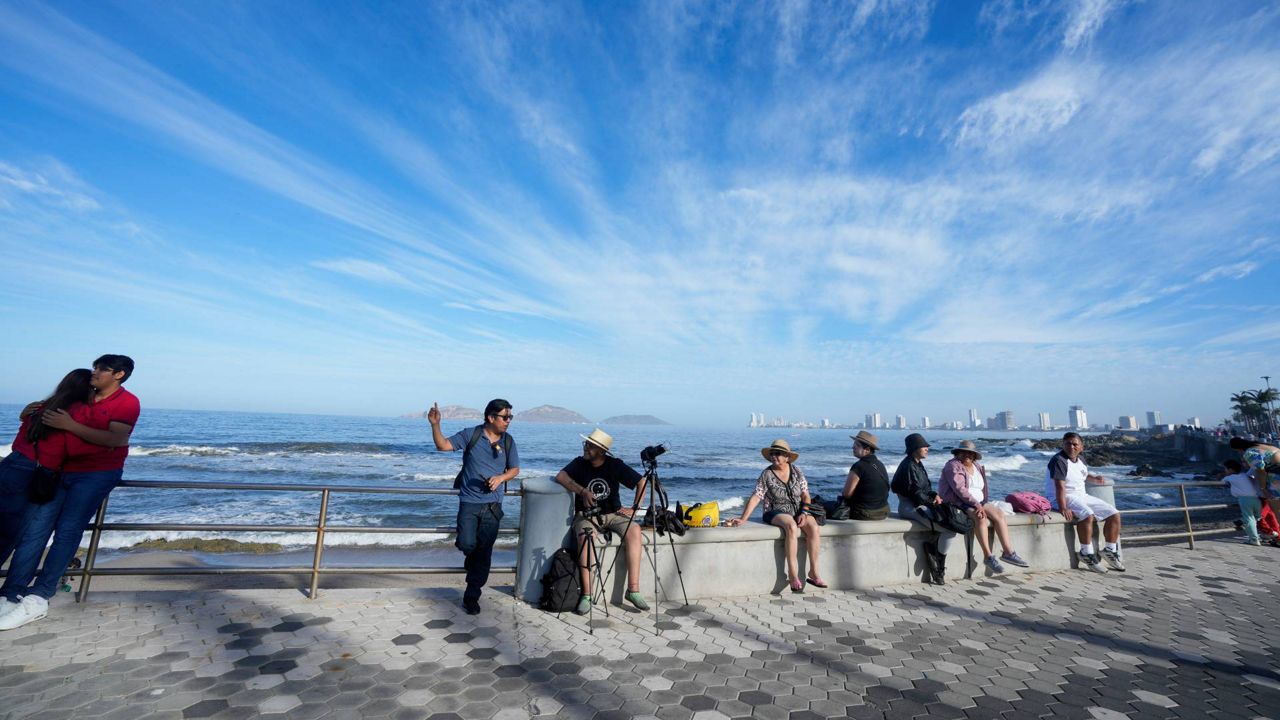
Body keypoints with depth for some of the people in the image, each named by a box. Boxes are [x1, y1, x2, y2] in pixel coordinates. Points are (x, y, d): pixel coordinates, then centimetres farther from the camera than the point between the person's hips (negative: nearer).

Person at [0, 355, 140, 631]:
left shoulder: (128, 402, -6)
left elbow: (113, 440, -16)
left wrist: (69, 425, -15)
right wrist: (42, 412, 11)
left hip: (98, 474, -6)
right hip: (62, 470, 6)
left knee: (67, 530, -9)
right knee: (35, 527, -3)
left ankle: (38, 598, -6)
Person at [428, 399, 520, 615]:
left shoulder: (508, 441, 2)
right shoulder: (471, 435, -5)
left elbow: (514, 469, 11)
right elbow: (443, 445, -7)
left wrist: (501, 477, -9)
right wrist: (435, 425, -23)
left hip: (492, 504, 2)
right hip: (469, 501, -2)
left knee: (484, 553, 5)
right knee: (467, 544, -14)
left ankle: (471, 597, 22)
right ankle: (473, 559, 25)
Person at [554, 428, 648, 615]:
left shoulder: (615, 465, -1)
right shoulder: (579, 463, 0)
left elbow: (641, 482, 2)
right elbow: (560, 477, -16)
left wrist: (634, 508, -5)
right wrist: (582, 491, -23)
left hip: (613, 513, 1)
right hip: (586, 514, -1)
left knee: (634, 529, -28)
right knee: (585, 536, -34)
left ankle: (633, 590, -25)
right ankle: (586, 595, -29)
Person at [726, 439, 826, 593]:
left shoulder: (796, 472, 4)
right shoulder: (766, 475, -5)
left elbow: (806, 496, 6)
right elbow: (755, 498, -10)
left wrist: (804, 513, -10)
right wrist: (743, 519, -18)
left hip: (798, 511, 3)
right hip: (776, 513, -3)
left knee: (814, 527, -26)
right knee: (792, 526, -34)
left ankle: (814, 572, -18)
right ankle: (792, 574, -29)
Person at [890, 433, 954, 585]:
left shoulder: (918, 464, 15)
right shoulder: (908, 466, -16)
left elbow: (926, 487, 19)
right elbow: (915, 493, -19)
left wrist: (935, 495, 0)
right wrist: (932, 503, -9)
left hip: (920, 506, 10)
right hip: (911, 508, -10)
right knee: (951, 530, -14)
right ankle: (939, 568, 2)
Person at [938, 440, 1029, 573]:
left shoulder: (977, 466, 16)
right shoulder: (953, 466, -9)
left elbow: (984, 488, 15)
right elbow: (959, 489, -19)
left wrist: (980, 504, -1)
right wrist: (976, 504, -23)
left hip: (978, 502, 8)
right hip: (958, 503, -7)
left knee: (999, 513, -14)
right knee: (980, 517, -30)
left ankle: (1008, 552, -13)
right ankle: (988, 556, -24)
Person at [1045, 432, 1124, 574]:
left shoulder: (1080, 460, 11)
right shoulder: (1059, 460, -17)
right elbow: (1060, 486, -26)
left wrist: (1094, 478, 17)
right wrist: (1063, 508, -33)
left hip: (1082, 496, 9)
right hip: (1064, 498, -9)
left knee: (1114, 514, 3)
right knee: (1087, 515, -34)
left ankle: (1110, 550, 15)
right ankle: (1086, 553, -20)